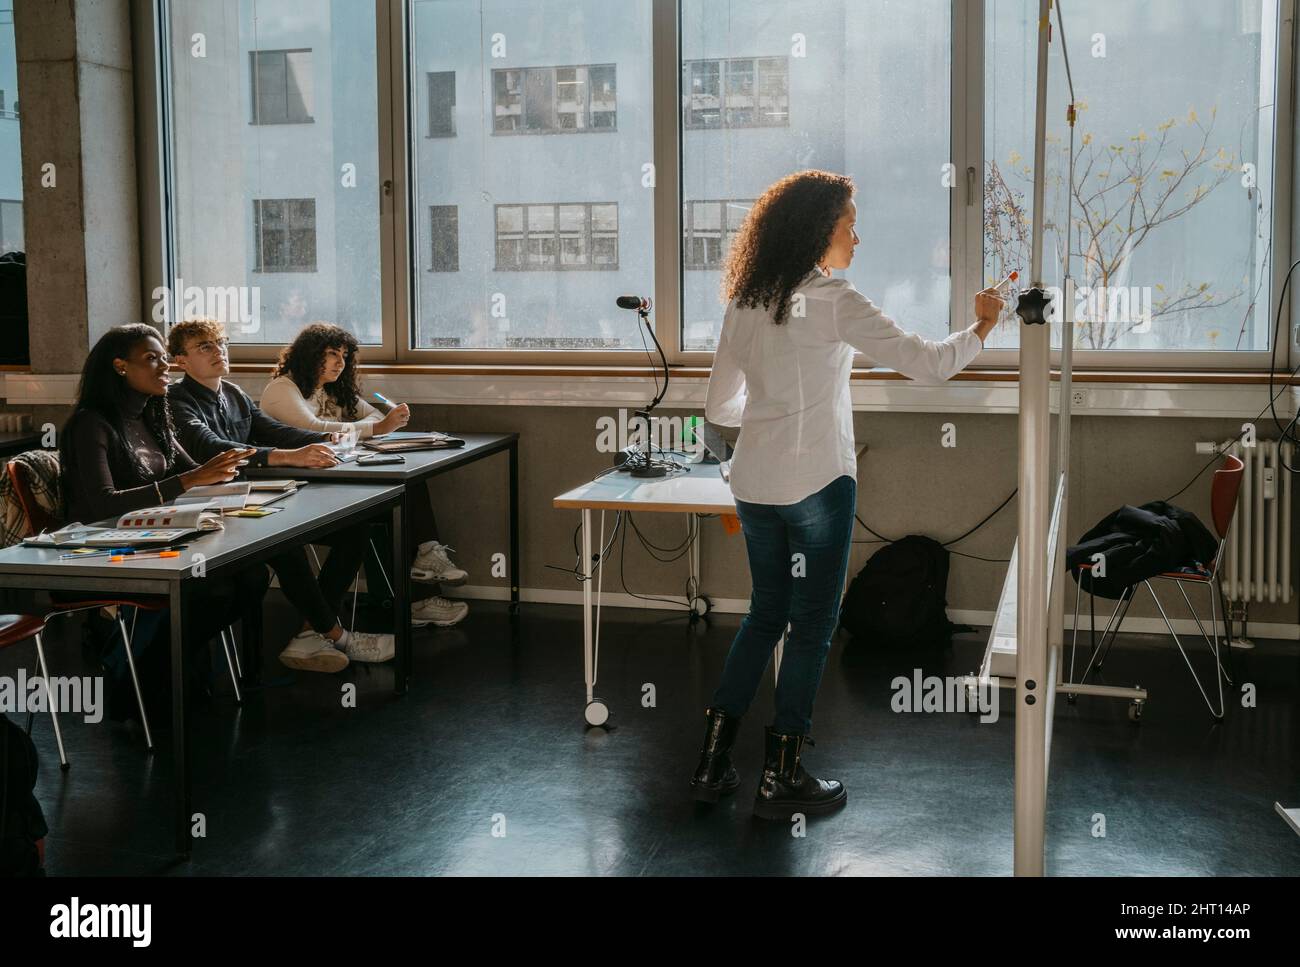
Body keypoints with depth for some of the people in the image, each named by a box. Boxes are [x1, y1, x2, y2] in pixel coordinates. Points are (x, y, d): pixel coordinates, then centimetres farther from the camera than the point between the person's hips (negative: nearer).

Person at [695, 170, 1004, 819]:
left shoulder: (744, 304, 7)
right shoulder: (833, 301, -11)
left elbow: (719, 406, 12)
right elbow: (925, 363, -12)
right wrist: (980, 328, 4)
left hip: (753, 485, 6)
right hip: (817, 484, -6)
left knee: (766, 613, 18)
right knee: (811, 626, 5)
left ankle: (713, 762, 19)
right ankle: (781, 778, 12)